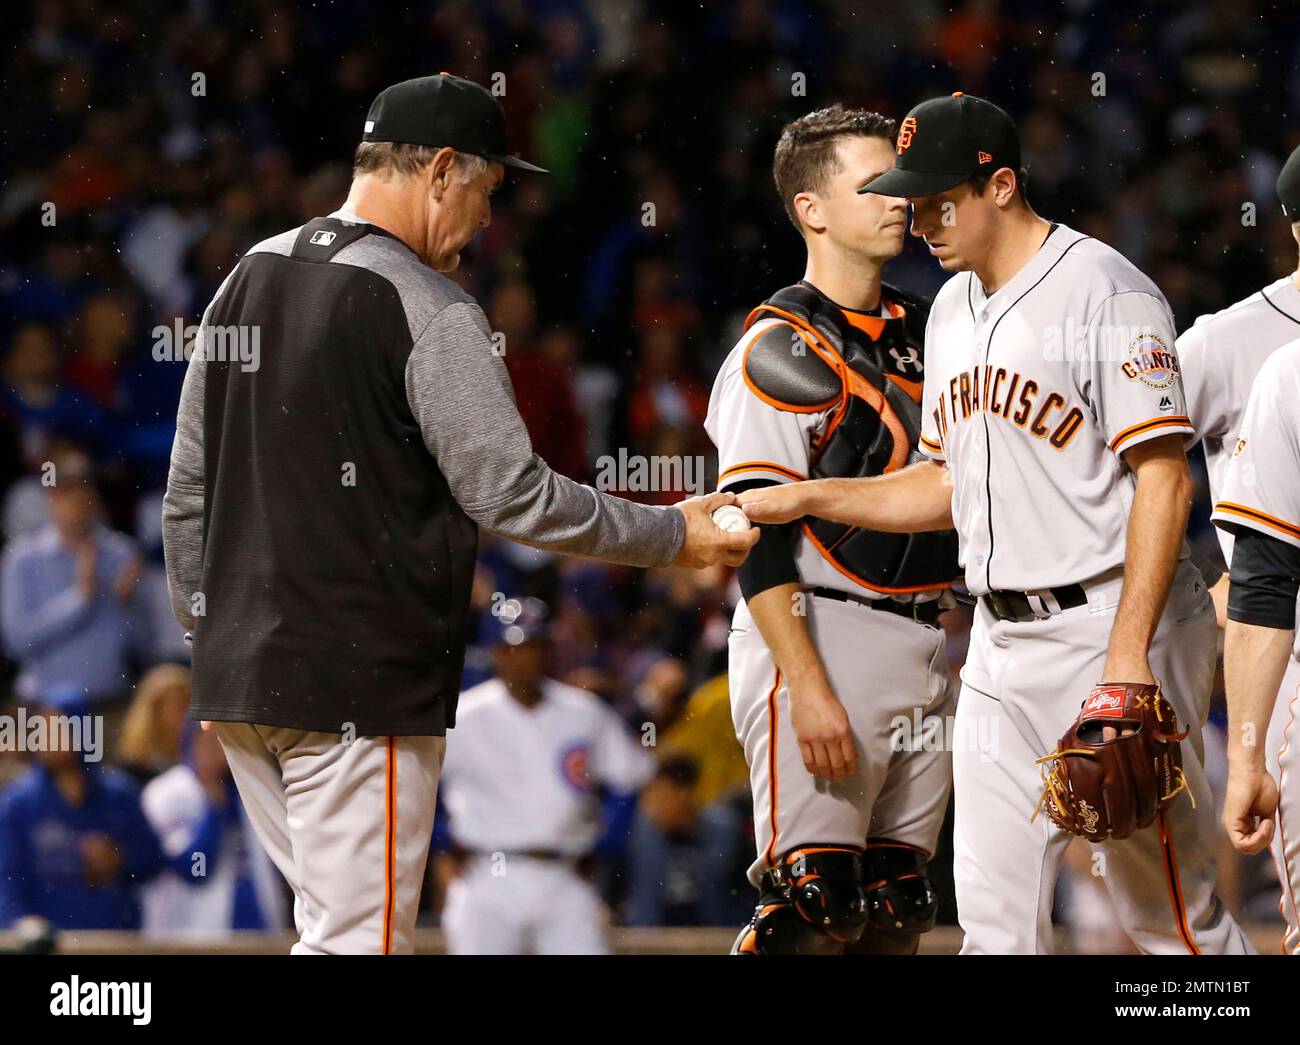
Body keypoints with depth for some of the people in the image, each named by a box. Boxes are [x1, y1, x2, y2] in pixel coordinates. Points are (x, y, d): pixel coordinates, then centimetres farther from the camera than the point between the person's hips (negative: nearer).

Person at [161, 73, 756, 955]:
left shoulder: (248, 280, 12)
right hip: (359, 685, -8)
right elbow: (512, 496, -13)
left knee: (333, 924, 15)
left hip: (239, 678, 8)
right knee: (357, 938, -5)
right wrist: (671, 535, -2)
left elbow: (188, 493, 15)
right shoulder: (429, 312, -12)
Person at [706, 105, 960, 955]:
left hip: (927, 652, 8)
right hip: (821, 638, -8)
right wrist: (811, 689, -23)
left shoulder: (923, 335, 16)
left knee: (897, 916, 6)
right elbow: (757, 542, -15)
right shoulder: (779, 353, -8)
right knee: (812, 908, -14)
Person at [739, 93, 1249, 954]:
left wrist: (1128, 653, -23)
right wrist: (806, 498, 12)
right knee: (994, 914, 5)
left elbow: (1164, 478, -16)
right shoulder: (954, 310, 15)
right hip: (1003, 640, 8)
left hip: (1107, 627, -8)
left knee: (1169, 912, -7)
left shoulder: (1103, 291, -11)